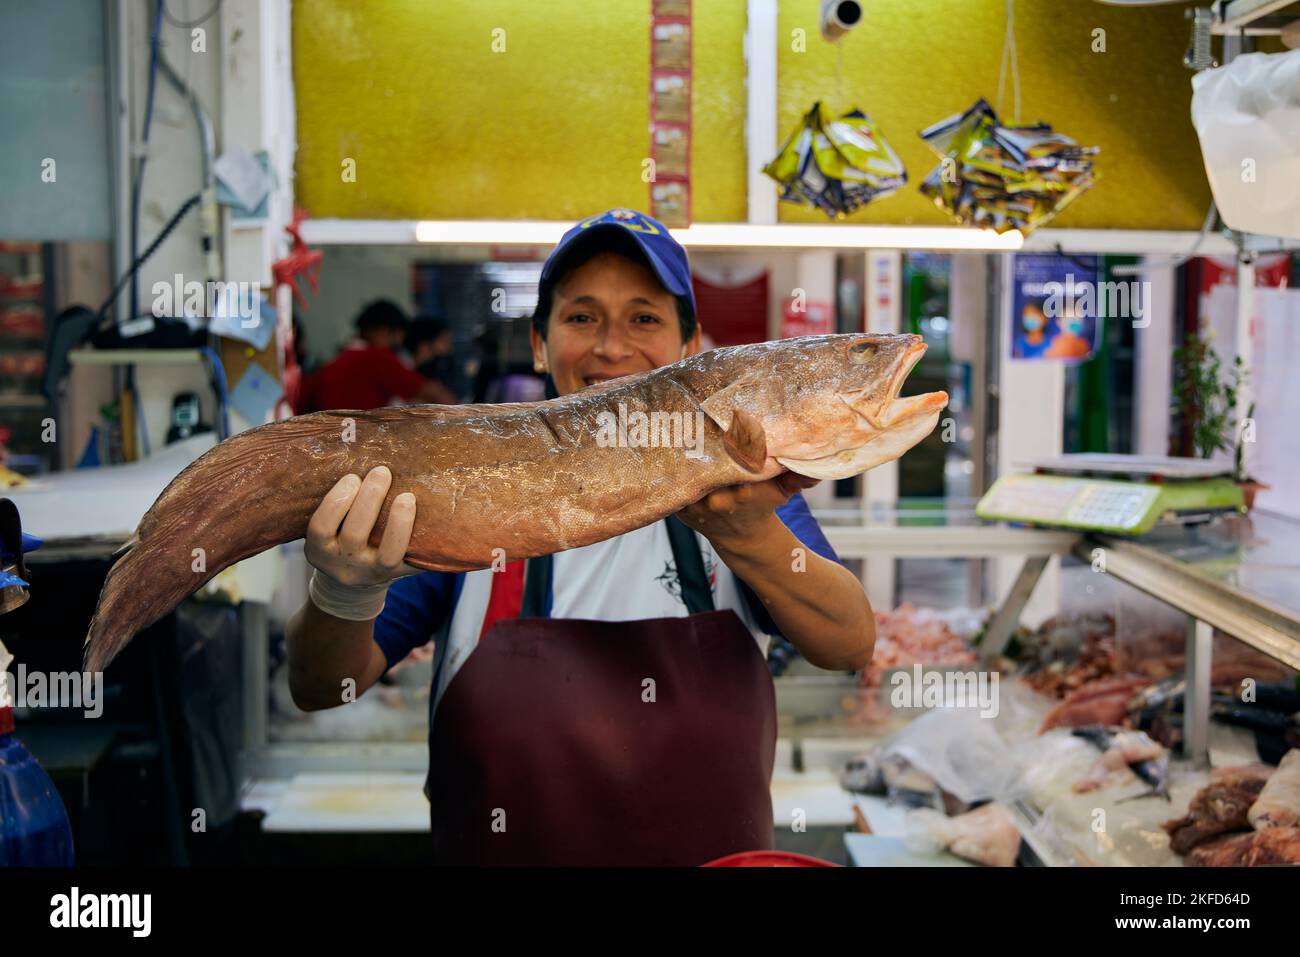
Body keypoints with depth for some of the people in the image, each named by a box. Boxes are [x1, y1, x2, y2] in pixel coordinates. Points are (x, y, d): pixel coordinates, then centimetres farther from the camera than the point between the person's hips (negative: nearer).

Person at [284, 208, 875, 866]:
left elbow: (850, 644, -15)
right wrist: (345, 597, -30)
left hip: (718, 853, 1)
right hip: (499, 848, 0)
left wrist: (750, 535, -32)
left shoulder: (743, 476, -3)